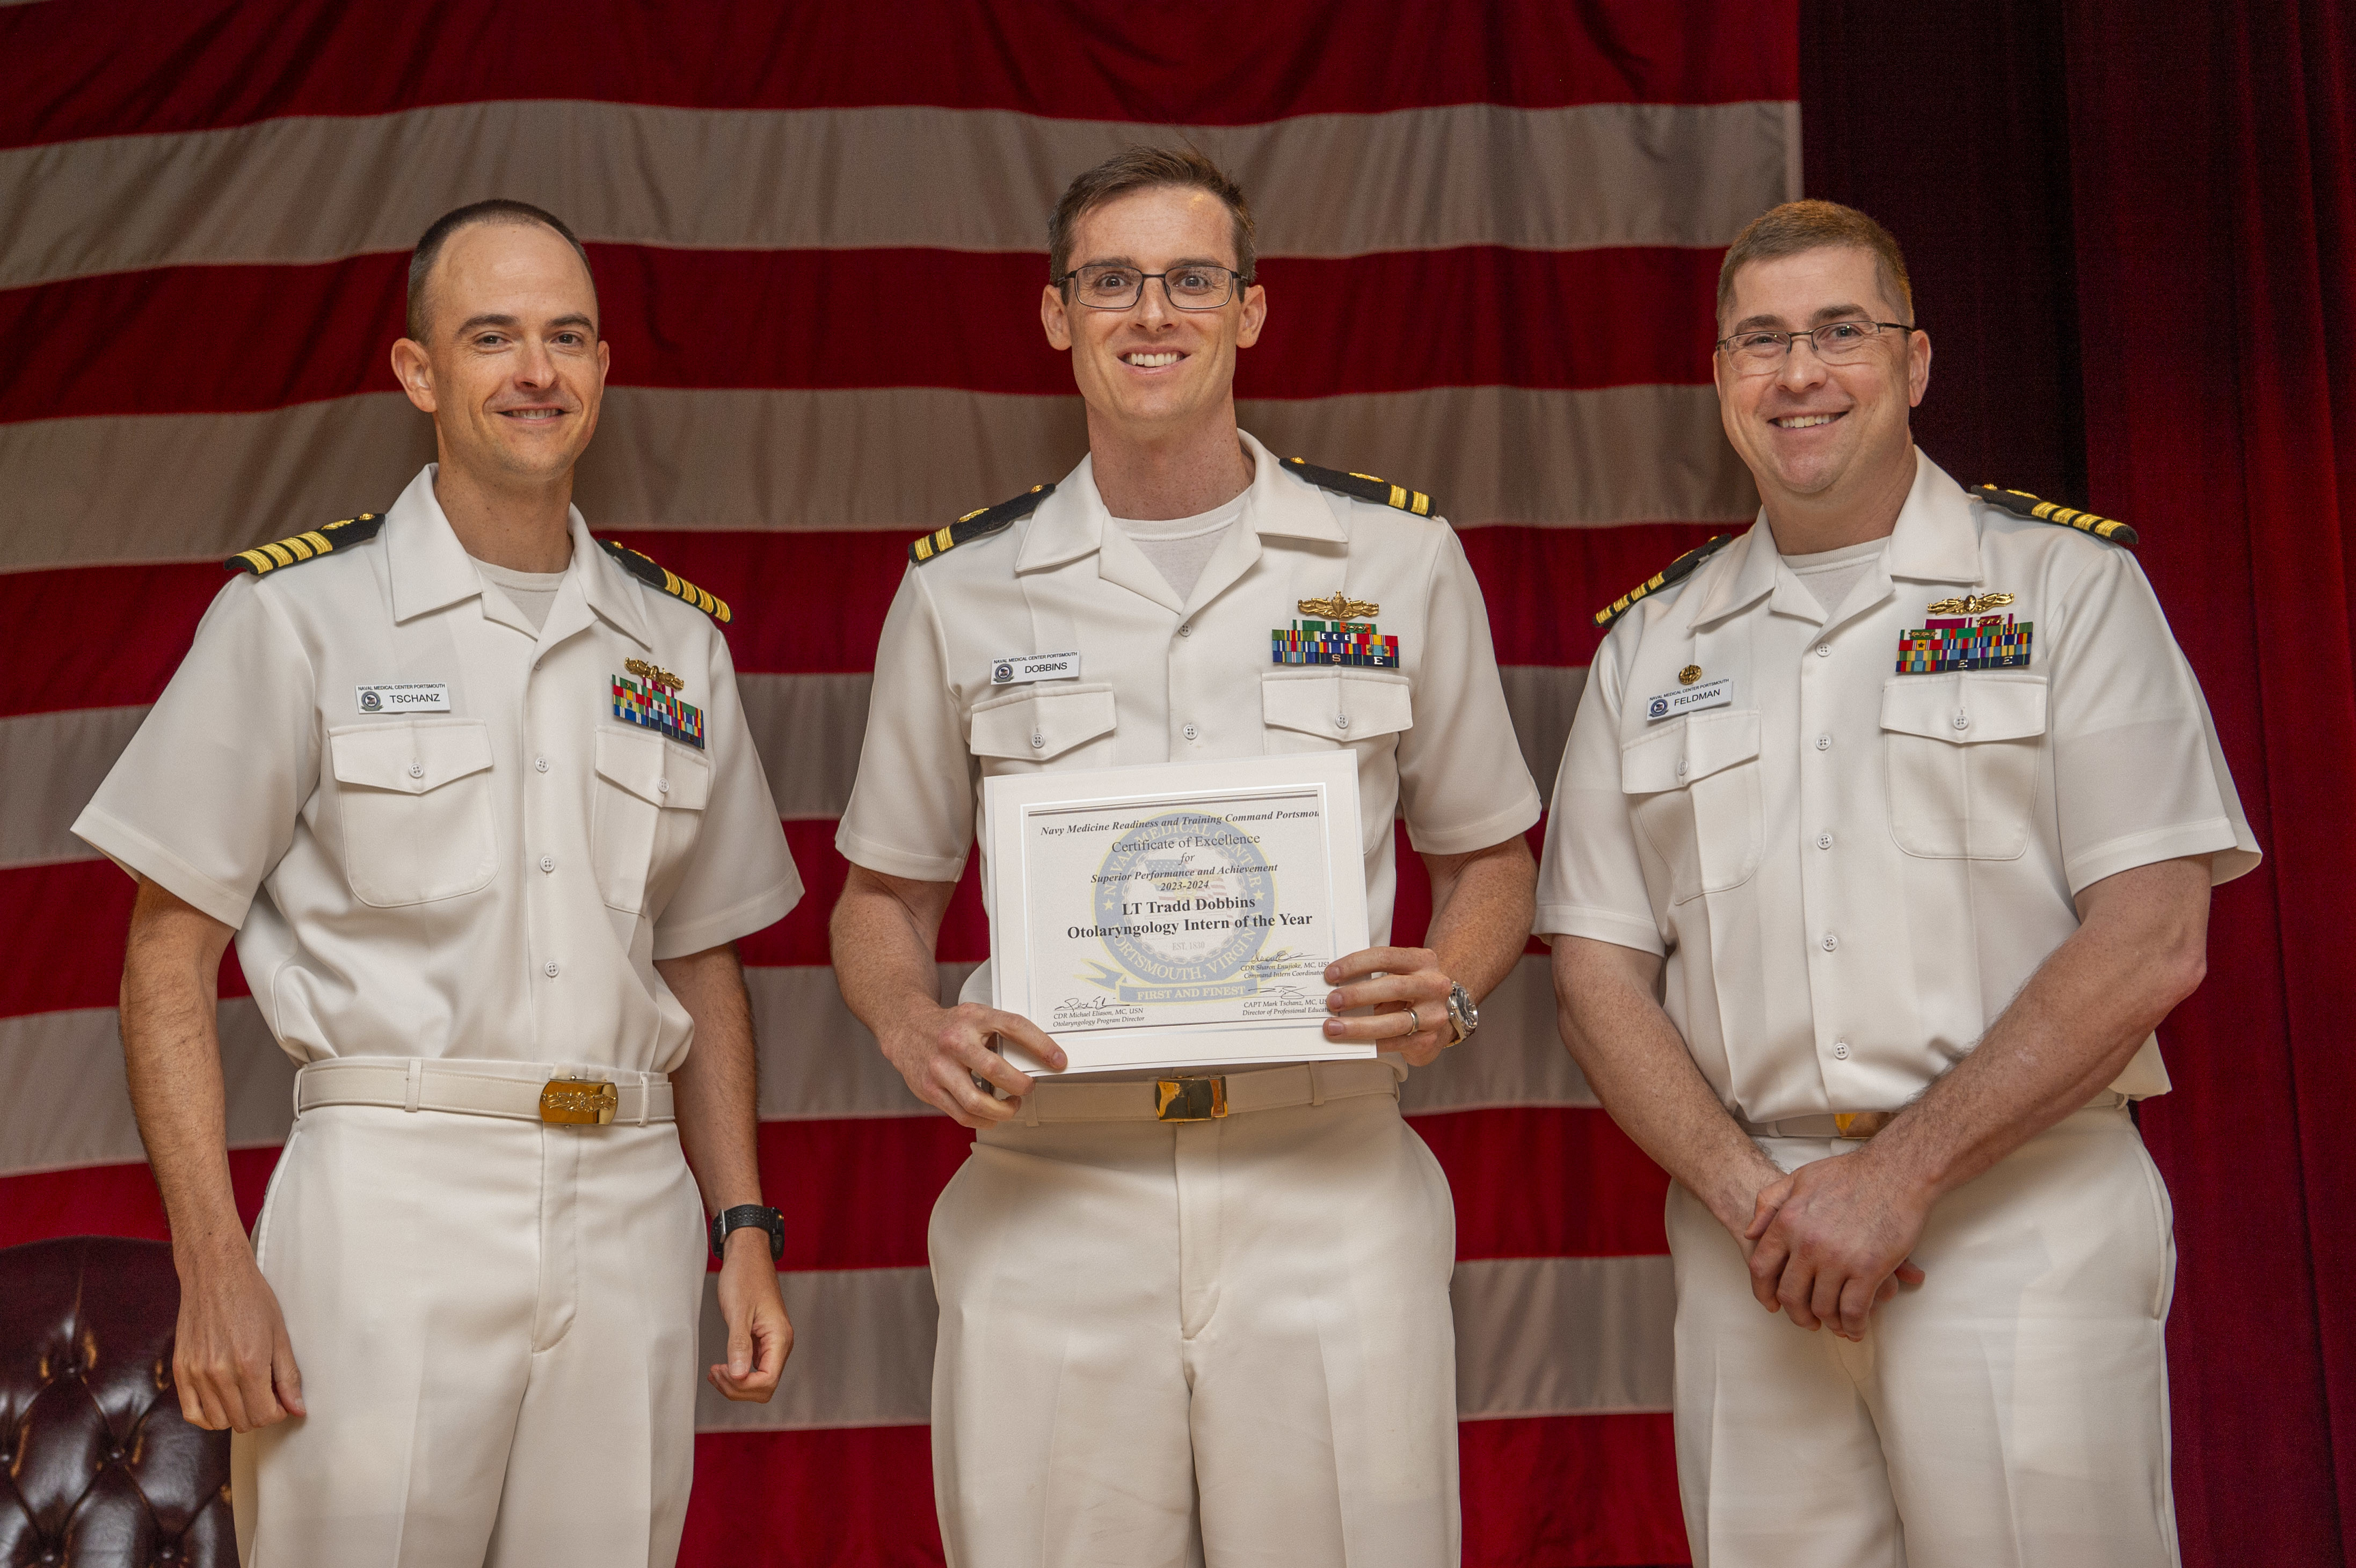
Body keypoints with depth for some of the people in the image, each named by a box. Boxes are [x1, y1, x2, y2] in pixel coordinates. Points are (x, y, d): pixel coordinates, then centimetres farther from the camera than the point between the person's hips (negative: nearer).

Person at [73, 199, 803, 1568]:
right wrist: (214, 1267, -10)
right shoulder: (300, 611, 0)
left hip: (631, 1212, 4)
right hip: (392, 1200, -3)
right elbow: (171, 954, -2)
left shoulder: (678, 641, 12)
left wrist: (745, 1226, 9)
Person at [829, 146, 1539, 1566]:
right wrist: (912, 1023, -7)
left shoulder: (1399, 555, 6)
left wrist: (1449, 992, -7)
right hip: (1050, 1197, 1)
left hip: (1331, 1191, 0)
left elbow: (1487, 854, 14)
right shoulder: (962, 588, 7)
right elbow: (886, 892, 14)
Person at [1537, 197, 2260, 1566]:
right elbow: (1599, 967, 9)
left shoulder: (2066, 582, 2)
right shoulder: (1652, 641, 12)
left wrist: (1899, 1174, -12)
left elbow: (2151, 942, -6)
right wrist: (1748, 1194, -7)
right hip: (1750, 1239, 3)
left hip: (2026, 1216, -2)